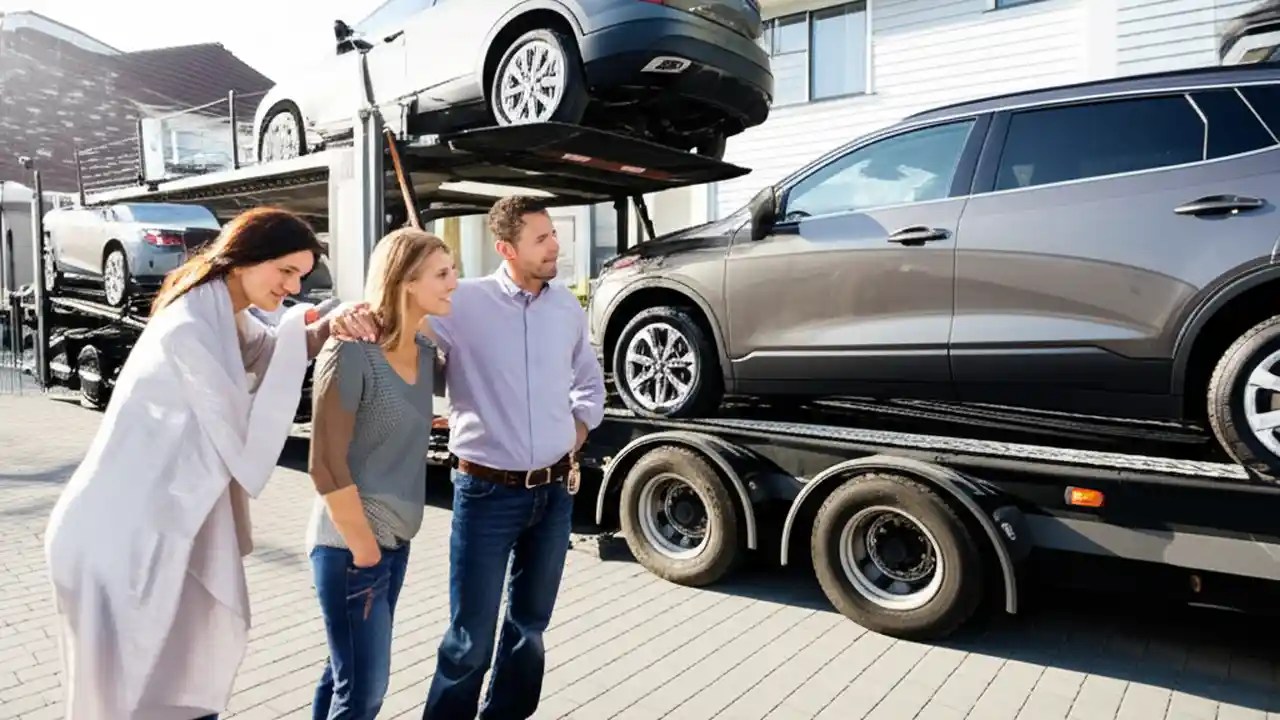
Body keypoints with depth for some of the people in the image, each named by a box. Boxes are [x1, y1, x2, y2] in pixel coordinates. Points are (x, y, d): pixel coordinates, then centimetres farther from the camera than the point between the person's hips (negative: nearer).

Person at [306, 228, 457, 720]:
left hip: (397, 539, 7)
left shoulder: (426, 352, 4)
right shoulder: (351, 353, -19)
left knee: (346, 673, 20)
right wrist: (363, 547, -12)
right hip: (350, 546, -7)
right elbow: (327, 465, -18)